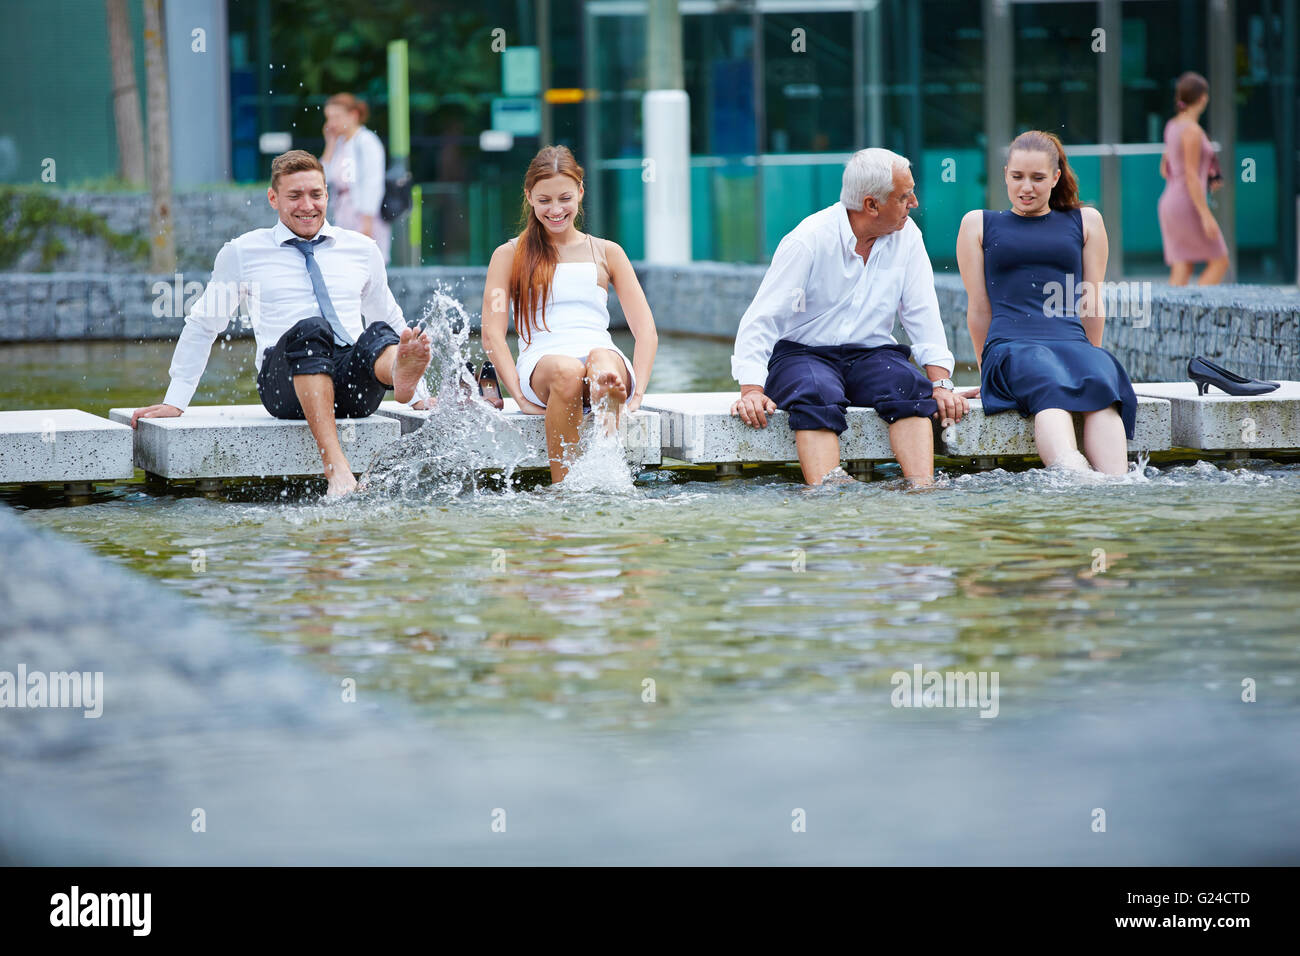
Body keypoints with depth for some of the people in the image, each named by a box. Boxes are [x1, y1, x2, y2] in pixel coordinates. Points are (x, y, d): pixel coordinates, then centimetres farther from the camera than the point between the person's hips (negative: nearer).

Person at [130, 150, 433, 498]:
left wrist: (419, 393, 27)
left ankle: (403, 372, -70)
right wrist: (175, 402, 15)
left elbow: (392, 321, 31)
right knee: (311, 329, -36)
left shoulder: (362, 249, 19)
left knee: (381, 335, -31)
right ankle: (336, 467, -54)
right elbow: (202, 325, 19)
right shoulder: (242, 253, 13)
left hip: (357, 384, 2)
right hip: (286, 384, -2)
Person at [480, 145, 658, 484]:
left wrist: (636, 393, -4)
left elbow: (646, 331, 14)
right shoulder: (510, 255, 16)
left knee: (604, 362, -38)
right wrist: (521, 398, -10)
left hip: (603, 354, 1)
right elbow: (492, 335, 6)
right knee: (566, 372, -39)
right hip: (541, 363, -1)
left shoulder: (606, 253, 21)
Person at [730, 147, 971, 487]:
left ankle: (922, 489, -42)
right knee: (817, 395, -37)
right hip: (802, 354, -4)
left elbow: (923, 315, 5)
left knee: (909, 385, -29)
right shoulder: (810, 239, -12)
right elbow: (762, 318, -13)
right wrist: (752, 389, -26)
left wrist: (941, 383, -9)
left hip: (872, 356, 4)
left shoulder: (907, 237, 1)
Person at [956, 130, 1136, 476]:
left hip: (1073, 342, 2)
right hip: (1010, 342, -2)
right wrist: (988, 368, 16)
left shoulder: (1085, 222, 24)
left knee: (1102, 383, -36)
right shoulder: (978, 224, 20)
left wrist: (1091, 356, 17)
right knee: (1051, 387, -39)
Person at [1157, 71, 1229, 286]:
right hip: (1188, 206, -8)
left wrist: (1204, 176, 25)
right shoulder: (1192, 131, -15)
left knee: (1181, 271, 4)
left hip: (1169, 203, 8)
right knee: (1219, 262, 1)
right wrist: (1206, 215, -20)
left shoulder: (1172, 126, 12)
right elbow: (1191, 176, -19)